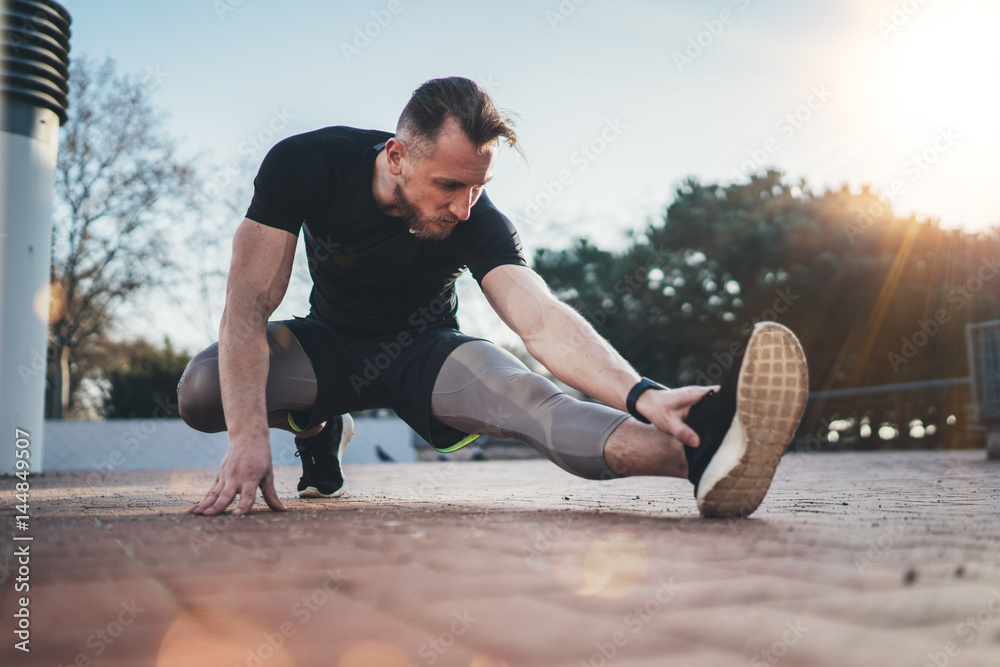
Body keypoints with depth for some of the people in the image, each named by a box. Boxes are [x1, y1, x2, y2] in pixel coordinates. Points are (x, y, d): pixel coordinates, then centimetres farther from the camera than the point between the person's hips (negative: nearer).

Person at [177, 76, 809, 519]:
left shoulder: (480, 225, -25)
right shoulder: (307, 164, -24)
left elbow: (542, 319, -38)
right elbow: (251, 300, -28)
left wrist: (640, 395, -58)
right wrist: (249, 434, -42)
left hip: (423, 352, -1)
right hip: (330, 343, 2)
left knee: (525, 396, -34)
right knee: (202, 389, -29)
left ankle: (697, 450, -58)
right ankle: (320, 428, 1)